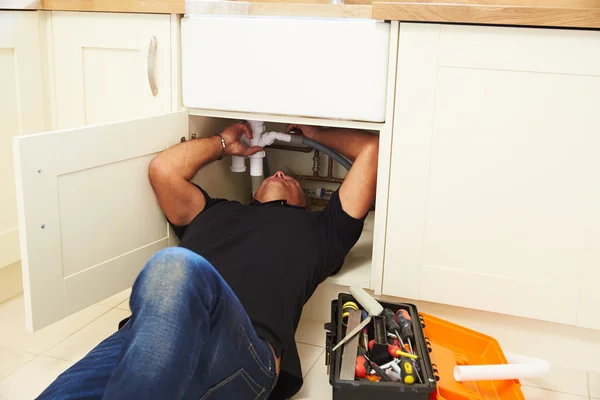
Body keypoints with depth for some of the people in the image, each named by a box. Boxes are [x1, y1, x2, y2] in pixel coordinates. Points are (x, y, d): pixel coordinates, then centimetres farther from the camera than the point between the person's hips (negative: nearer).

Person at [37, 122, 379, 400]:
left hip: (247, 348, -2)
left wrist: (318, 134, 53)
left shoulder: (318, 230, 33)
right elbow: (163, 169, 29)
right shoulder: (216, 211, 40)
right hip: (152, 332, 3)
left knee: (176, 266, -36)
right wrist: (224, 143, 45)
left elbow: (372, 149, 35)